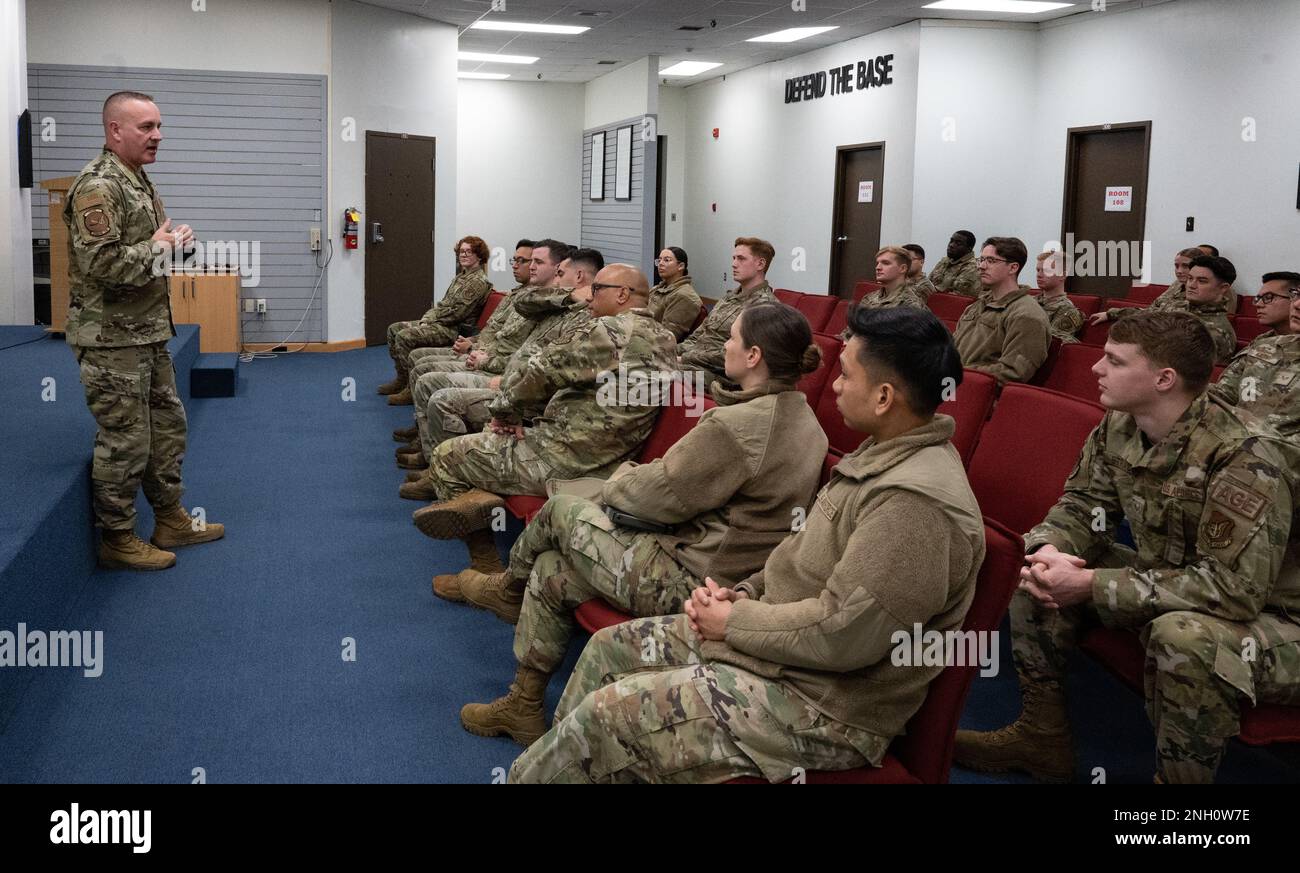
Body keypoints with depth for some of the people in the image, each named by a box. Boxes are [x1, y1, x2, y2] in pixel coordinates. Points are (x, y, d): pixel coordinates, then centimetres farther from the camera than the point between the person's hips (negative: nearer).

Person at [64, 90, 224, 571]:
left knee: (166, 424, 17)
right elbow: (101, 263, -27)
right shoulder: (97, 187, -18)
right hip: (111, 338, -10)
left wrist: (174, 239, 6)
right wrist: (159, 246, -16)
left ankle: (171, 519, 30)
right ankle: (117, 540, 11)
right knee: (125, 440, -2)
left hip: (149, 331, 10)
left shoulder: (139, 180, 14)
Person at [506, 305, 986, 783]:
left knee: (609, 712, -13)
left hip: (822, 707, -10)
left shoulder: (917, 502, -28)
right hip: (780, 634, 10)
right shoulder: (884, 454, 6)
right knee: (610, 648, 11)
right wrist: (743, 593, 1)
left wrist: (734, 620, -16)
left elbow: (841, 633, -29)